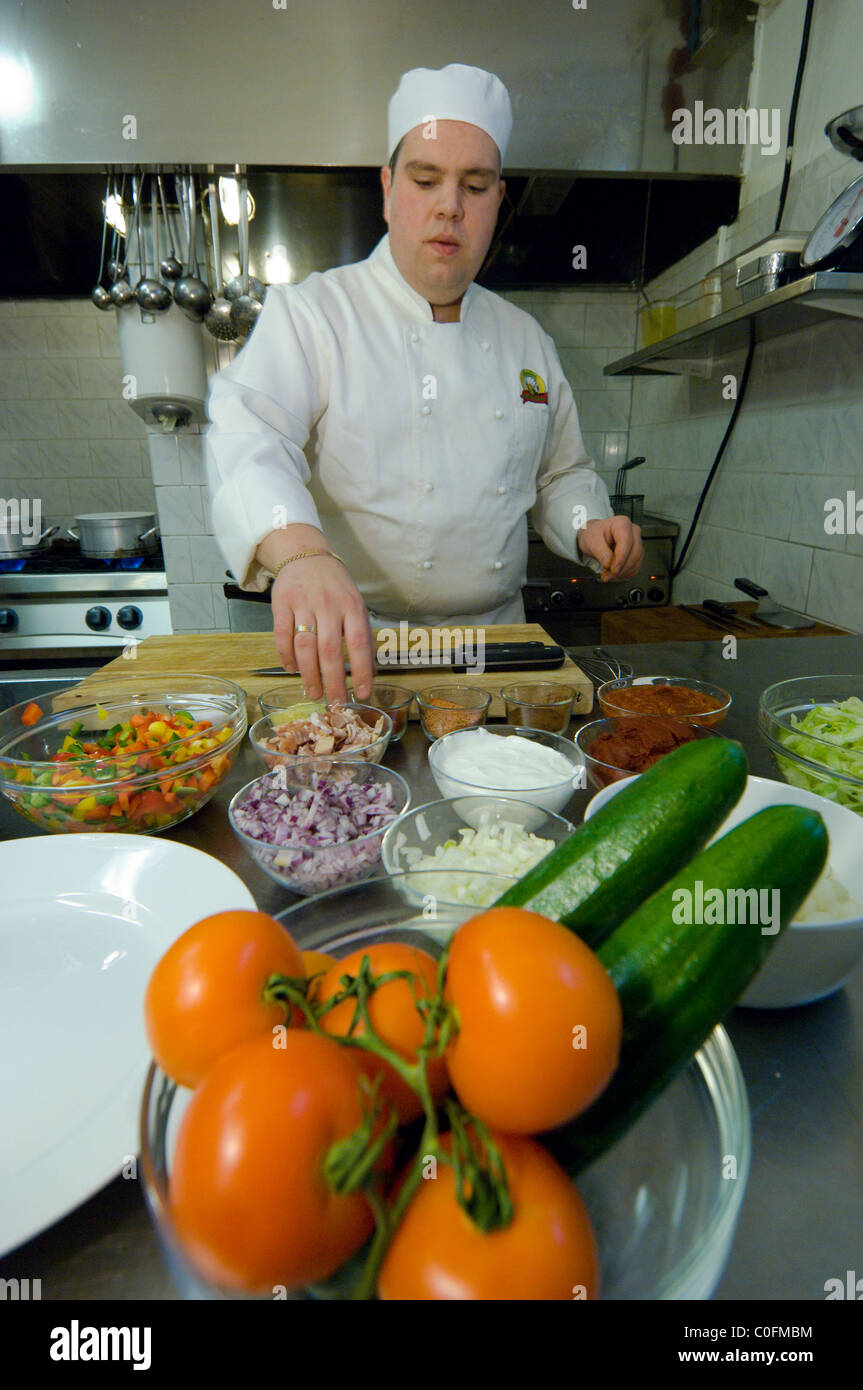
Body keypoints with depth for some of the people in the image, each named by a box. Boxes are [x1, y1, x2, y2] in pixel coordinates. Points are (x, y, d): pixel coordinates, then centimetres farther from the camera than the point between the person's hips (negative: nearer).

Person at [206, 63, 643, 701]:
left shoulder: (525, 338, 14)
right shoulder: (310, 313, -1)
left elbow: (559, 474, 23)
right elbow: (248, 438, -19)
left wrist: (589, 526, 1)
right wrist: (300, 550, -40)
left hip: (494, 642, 4)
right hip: (355, 648, -3)